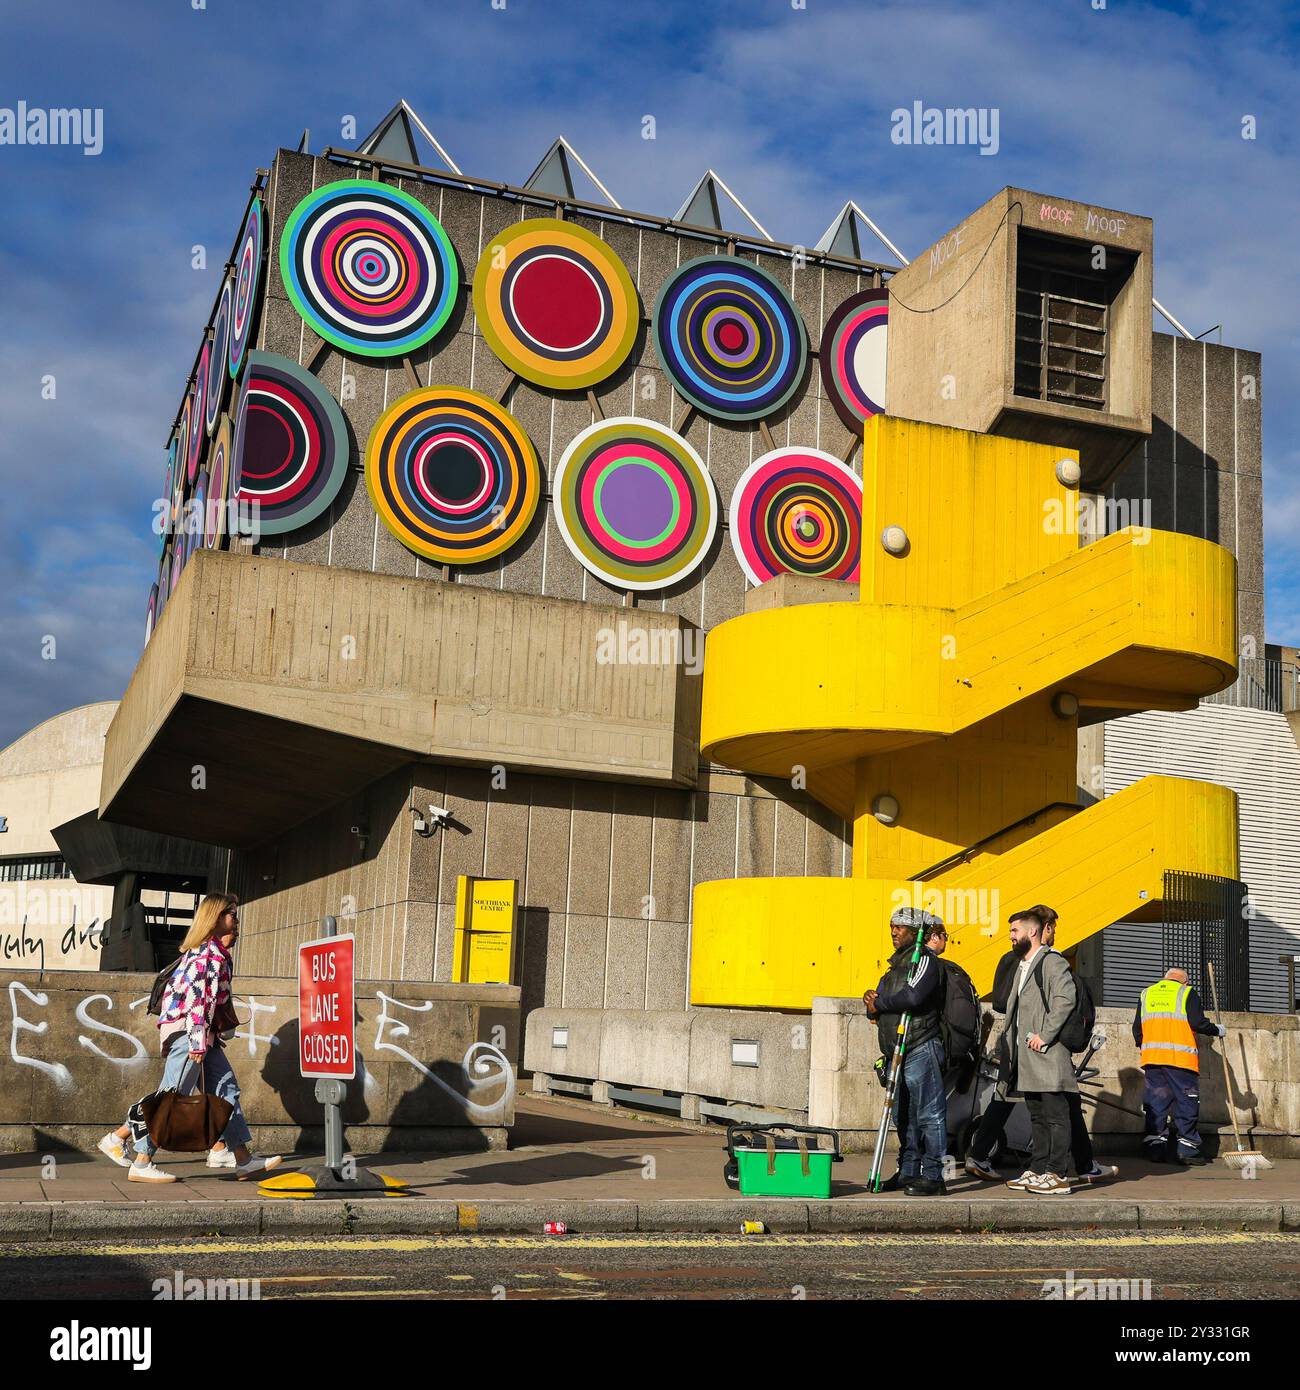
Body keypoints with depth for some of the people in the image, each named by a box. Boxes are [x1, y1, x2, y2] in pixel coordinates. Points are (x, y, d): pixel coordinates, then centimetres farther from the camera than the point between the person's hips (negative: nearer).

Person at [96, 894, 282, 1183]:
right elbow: (197, 996, -20)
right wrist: (198, 1040, -22)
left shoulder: (214, 950, 17)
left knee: (226, 1089, 8)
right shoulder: (210, 953, -14)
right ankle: (141, 1164, -1)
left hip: (205, 1035, 11)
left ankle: (244, 1160, 9)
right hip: (191, 1032, -11)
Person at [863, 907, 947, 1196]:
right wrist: (872, 1001, -2)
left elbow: (912, 996, -23)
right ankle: (909, 1170, 22)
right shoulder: (897, 963, 22)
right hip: (896, 1053, 10)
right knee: (903, 1116, 13)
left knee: (929, 1114, -7)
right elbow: (880, 1008, 22)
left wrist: (878, 1003, -9)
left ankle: (933, 1175, -4)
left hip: (920, 1050, -10)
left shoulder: (924, 959, -6)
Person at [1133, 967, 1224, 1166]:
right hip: (1180, 1058, -4)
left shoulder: (1146, 994, 20)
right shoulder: (1187, 993, 6)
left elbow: (1137, 1028, 19)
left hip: (1152, 1058, 4)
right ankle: (1186, 1150, -2)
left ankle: (1155, 1148, 5)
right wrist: (1217, 1030, 13)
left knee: (1156, 1103, 8)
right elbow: (1198, 1023, -5)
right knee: (1186, 1103, 1)